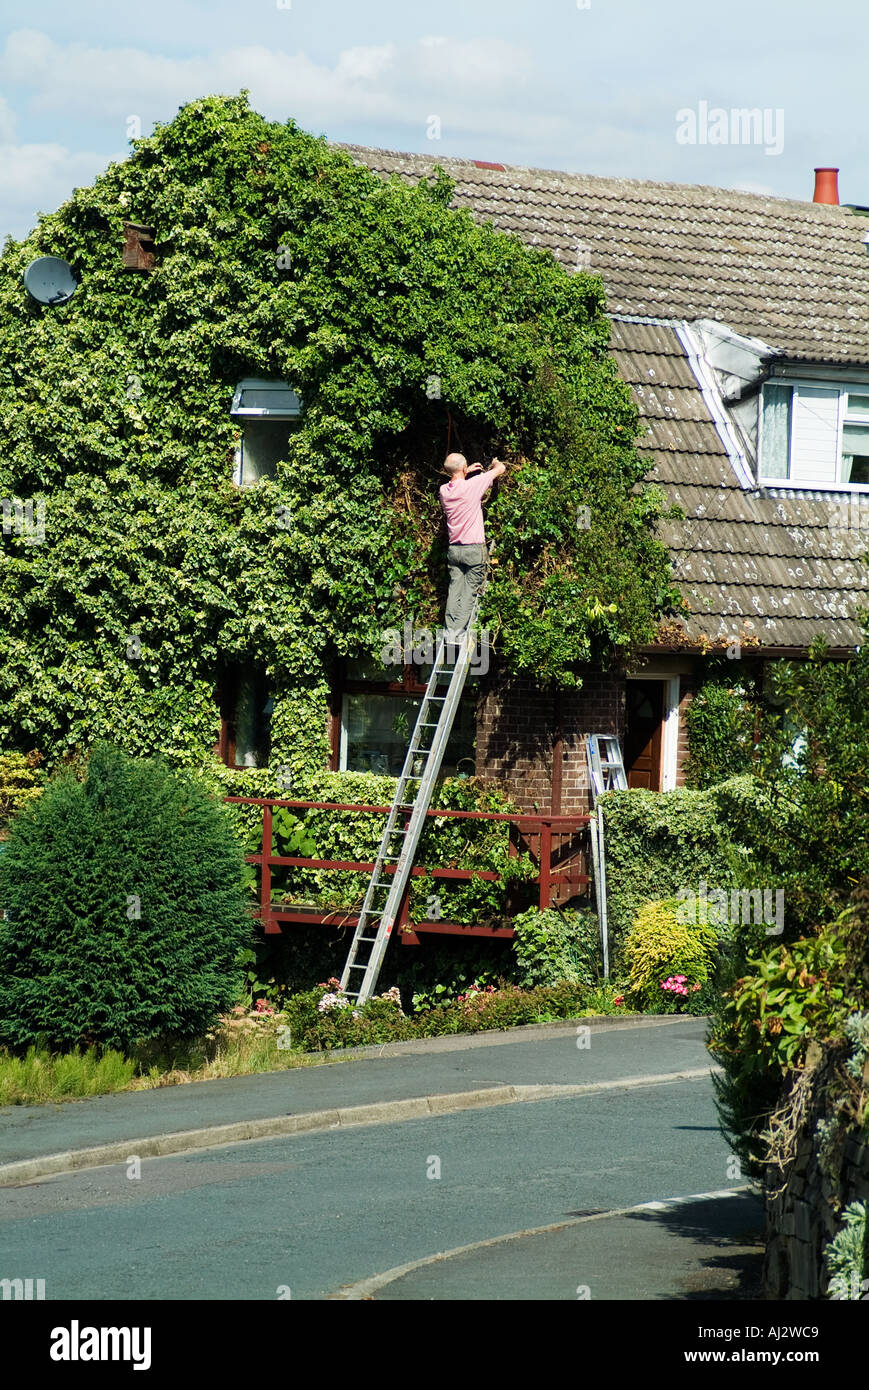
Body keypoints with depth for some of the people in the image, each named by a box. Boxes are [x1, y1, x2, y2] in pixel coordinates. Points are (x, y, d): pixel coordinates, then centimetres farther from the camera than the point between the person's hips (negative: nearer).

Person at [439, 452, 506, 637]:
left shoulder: (444, 490, 2)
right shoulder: (472, 485, -13)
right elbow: (501, 469, -1)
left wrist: (467, 472, 34)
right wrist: (495, 464, 21)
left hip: (453, 549, 5)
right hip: (474, 549, -5)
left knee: (454, 589, 6)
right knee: (469, 591, -2)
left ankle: (450, 630, 2)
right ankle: (459, 631, -7)